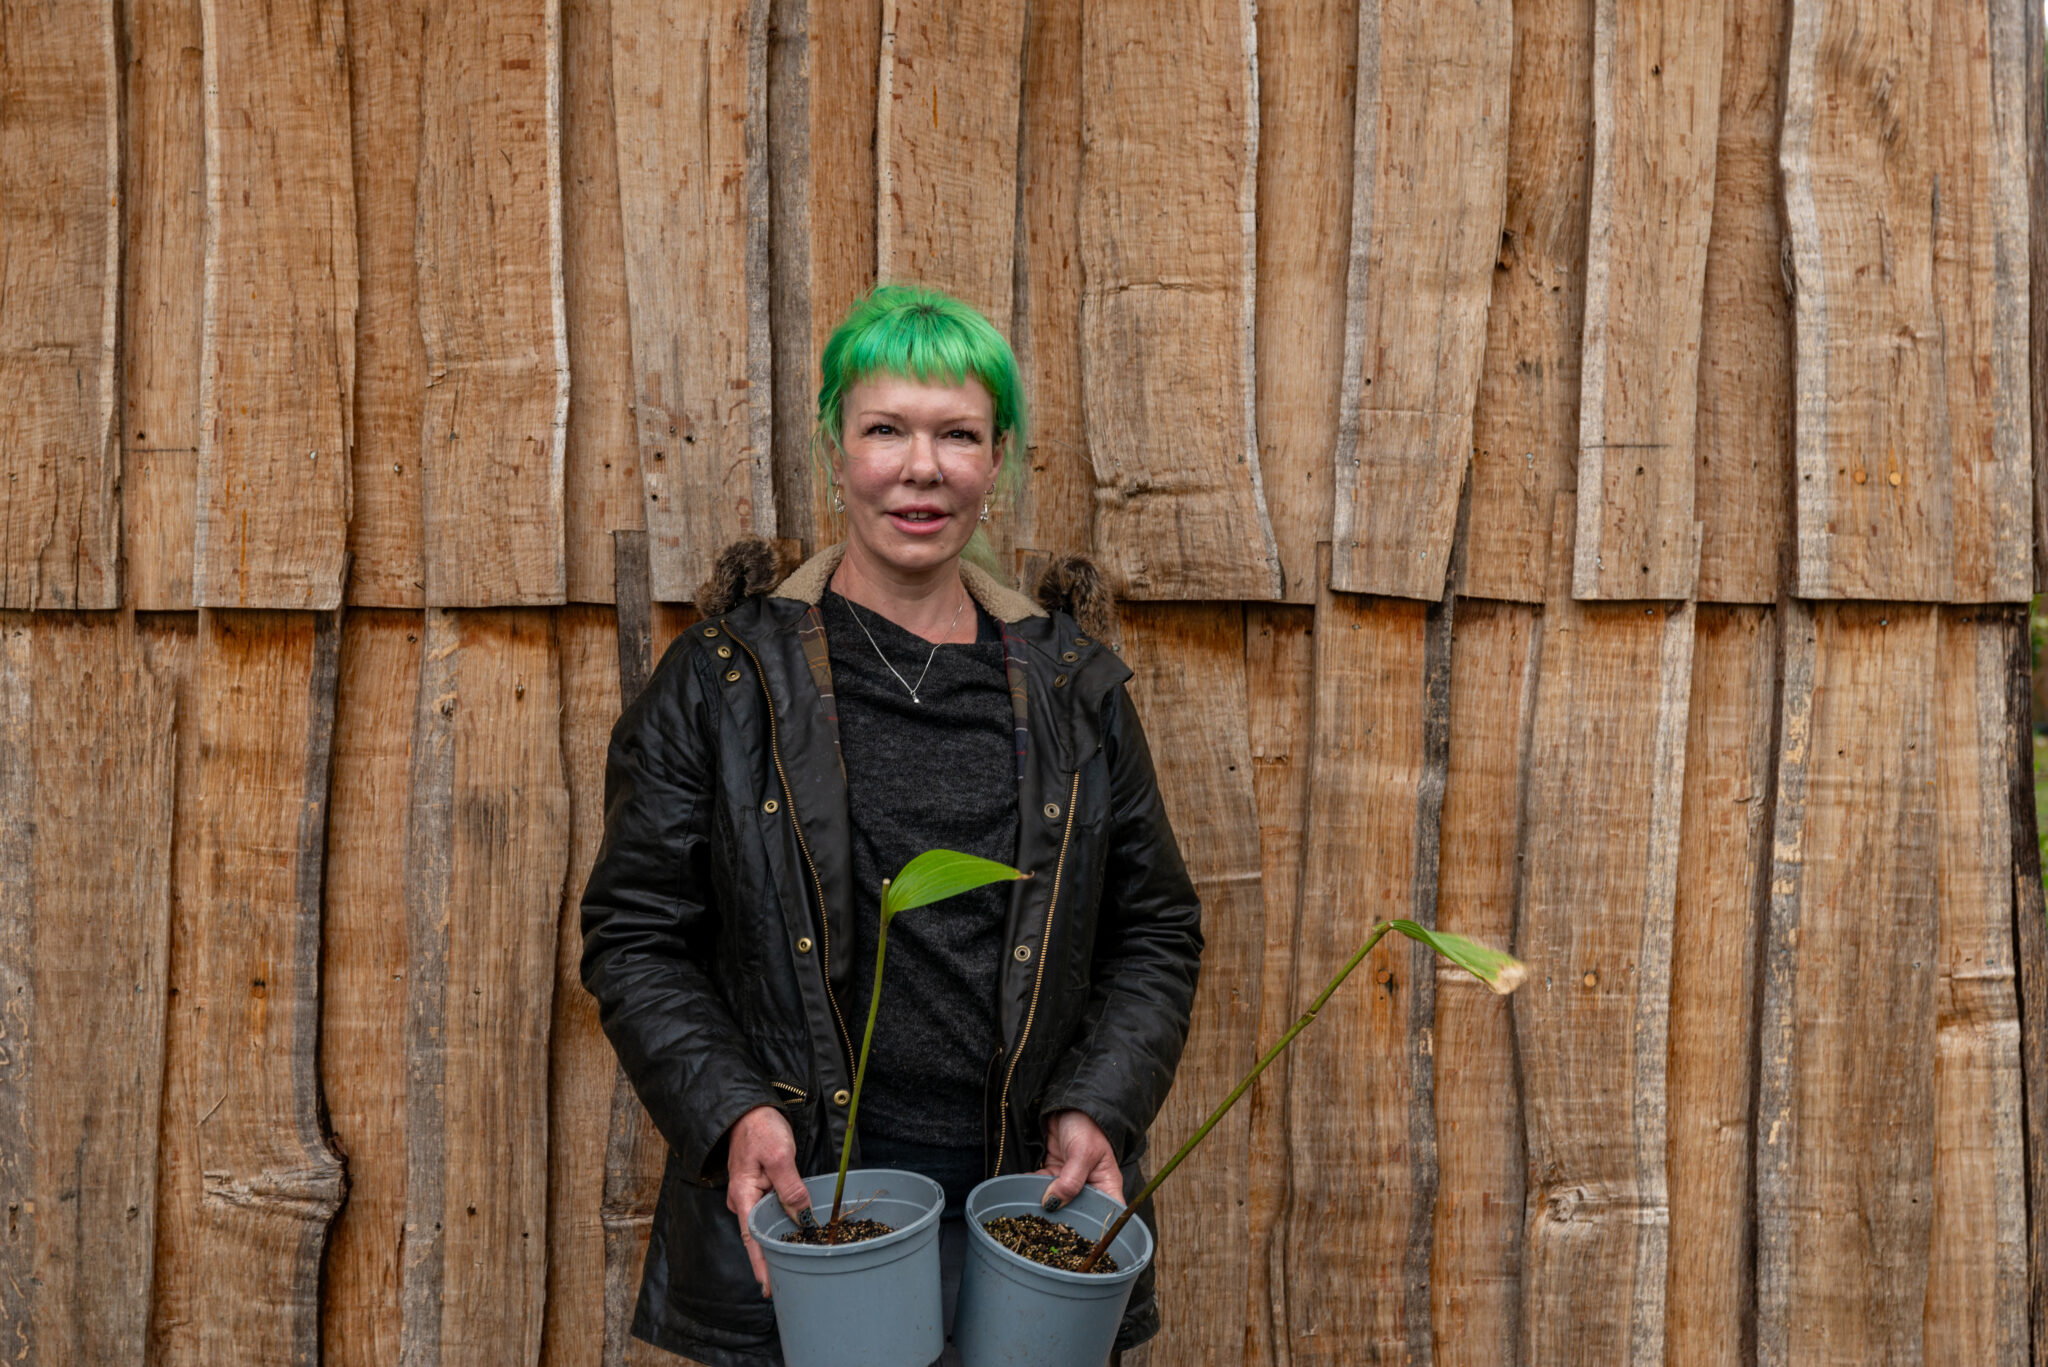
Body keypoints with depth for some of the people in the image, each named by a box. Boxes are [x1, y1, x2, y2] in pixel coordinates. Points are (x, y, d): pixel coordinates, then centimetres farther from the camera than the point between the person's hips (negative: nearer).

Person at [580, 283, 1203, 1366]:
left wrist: (1099, 1107, -6)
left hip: (1027, 1206, 2)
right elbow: (636, 936, 0)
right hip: (792, 1213, -1)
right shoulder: (724, 679, -2)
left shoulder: (1071, 687, 5)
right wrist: (731, 1114, -14)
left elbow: (1153, 930, 8)